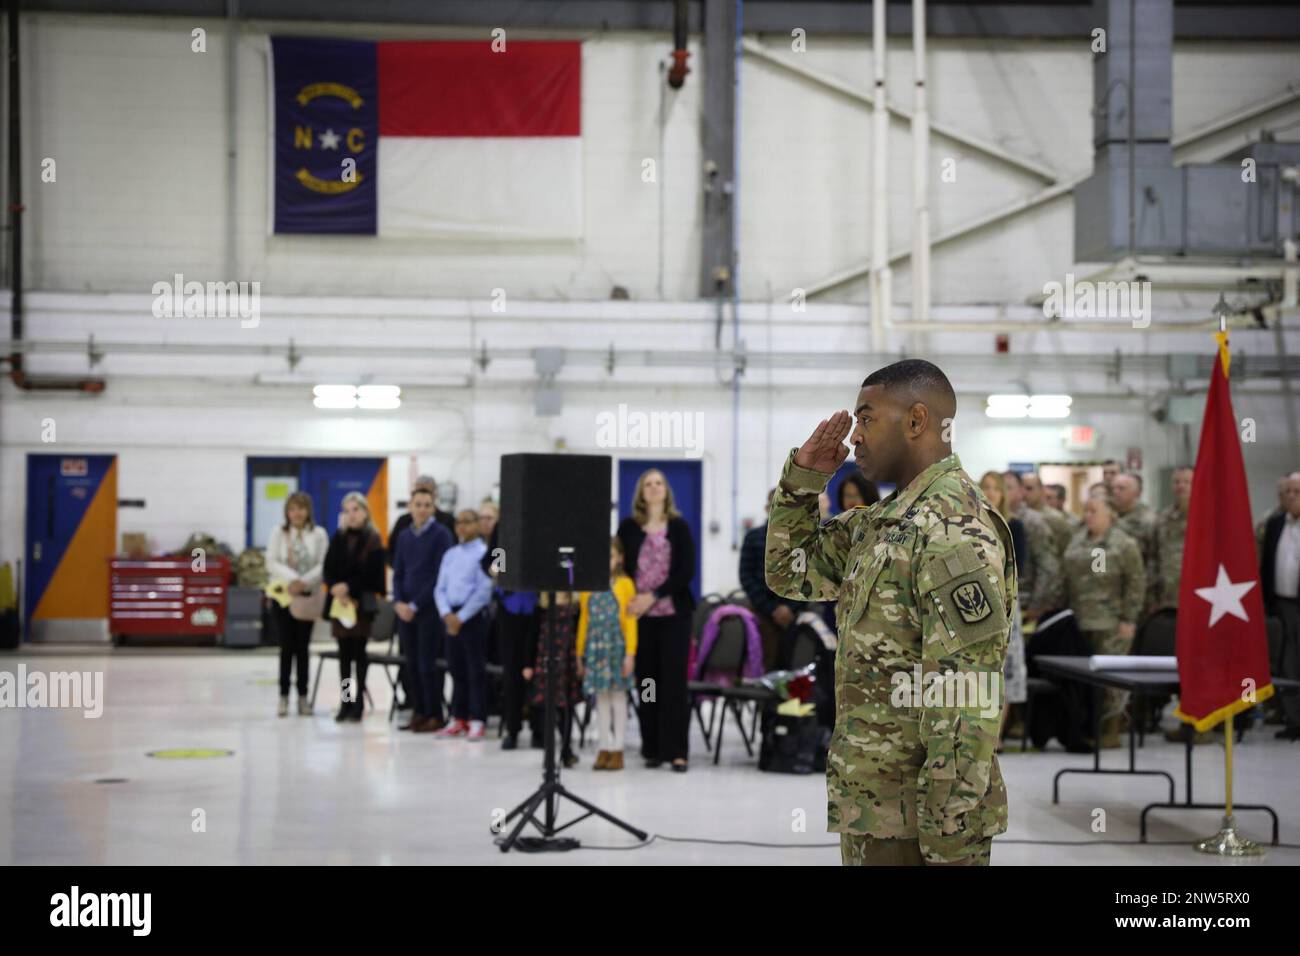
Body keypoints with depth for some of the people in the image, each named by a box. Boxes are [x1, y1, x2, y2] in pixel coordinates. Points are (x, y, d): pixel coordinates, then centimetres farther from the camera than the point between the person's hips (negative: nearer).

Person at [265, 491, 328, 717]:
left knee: (302, 647, 5)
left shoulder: (319, 534, 1)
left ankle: (302, 696, 12)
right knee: (287, 646, -1)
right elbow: (272, 563, -5)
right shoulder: (279, 533, 2)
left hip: (307, 595, 0)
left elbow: (322, 565, -5)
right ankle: (284, 696, 7)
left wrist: (304, 581, -21)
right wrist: (291, 578, -20)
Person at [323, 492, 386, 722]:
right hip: (339, 601, 4)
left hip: (362, 602, -4)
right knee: (344, 653, 5)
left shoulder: (372, 539, -2)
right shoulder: (338, 538, 11)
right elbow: (328, 568, 6)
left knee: (359, 651, -3)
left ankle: (358, 703, 1)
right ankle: (345, 703, 8)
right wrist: (335, 588, -11)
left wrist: (349, 587, -15)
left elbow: (371, 573, -9)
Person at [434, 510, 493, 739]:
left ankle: (477, 721, -2)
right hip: (452, 617, 6)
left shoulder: (483, 552, -5)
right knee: (456, 669, 9)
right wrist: (447, 614, -5)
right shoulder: (450, 555, 15)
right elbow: (440, 588, 12)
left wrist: (461, 617, -13)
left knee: (476, 671, -4)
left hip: (473, 615, -6)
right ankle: (458, 720, 14)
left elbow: (484, 590, -11)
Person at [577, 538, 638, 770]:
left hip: (616, 646, -3)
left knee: (618, 697, 4)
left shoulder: (625, 584, -4)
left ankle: (617, 749, 10)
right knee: (601, 698, 8)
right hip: (595, 647, 3)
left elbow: (630, 620, -6)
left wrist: (630, 653, -11)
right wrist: (580, 653, 8)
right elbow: (584, 620, 9)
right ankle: (604, 748, 14)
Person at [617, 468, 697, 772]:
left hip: (674, 613, -1)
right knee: (646, 680, 2)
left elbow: (686, 571, -3)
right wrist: (631, 600, -6)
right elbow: (621, 566, 9)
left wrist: (653, 596, -12)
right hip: (640, 614, 2)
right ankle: (653, 749, 8)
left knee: (674, 681, -5)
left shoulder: (679, 527, 3)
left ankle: (676, 750, -3)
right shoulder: (628, 527, 7)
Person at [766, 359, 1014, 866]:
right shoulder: (884, 523, 13)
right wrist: (802, 477, 8)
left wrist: (950, 844, -25)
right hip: (871, 807, 9)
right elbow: (788, 572, 23)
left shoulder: (953, 533, -18)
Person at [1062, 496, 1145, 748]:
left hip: (1110, 623, -6)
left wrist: (1128, 618, -11)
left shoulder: (1123, 544, -4)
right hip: (1081, 621, 6)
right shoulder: (1077, 541, 15)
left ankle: (1111, 730, 2)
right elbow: (1069, 578, 20)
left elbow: (1136, 582, -7)